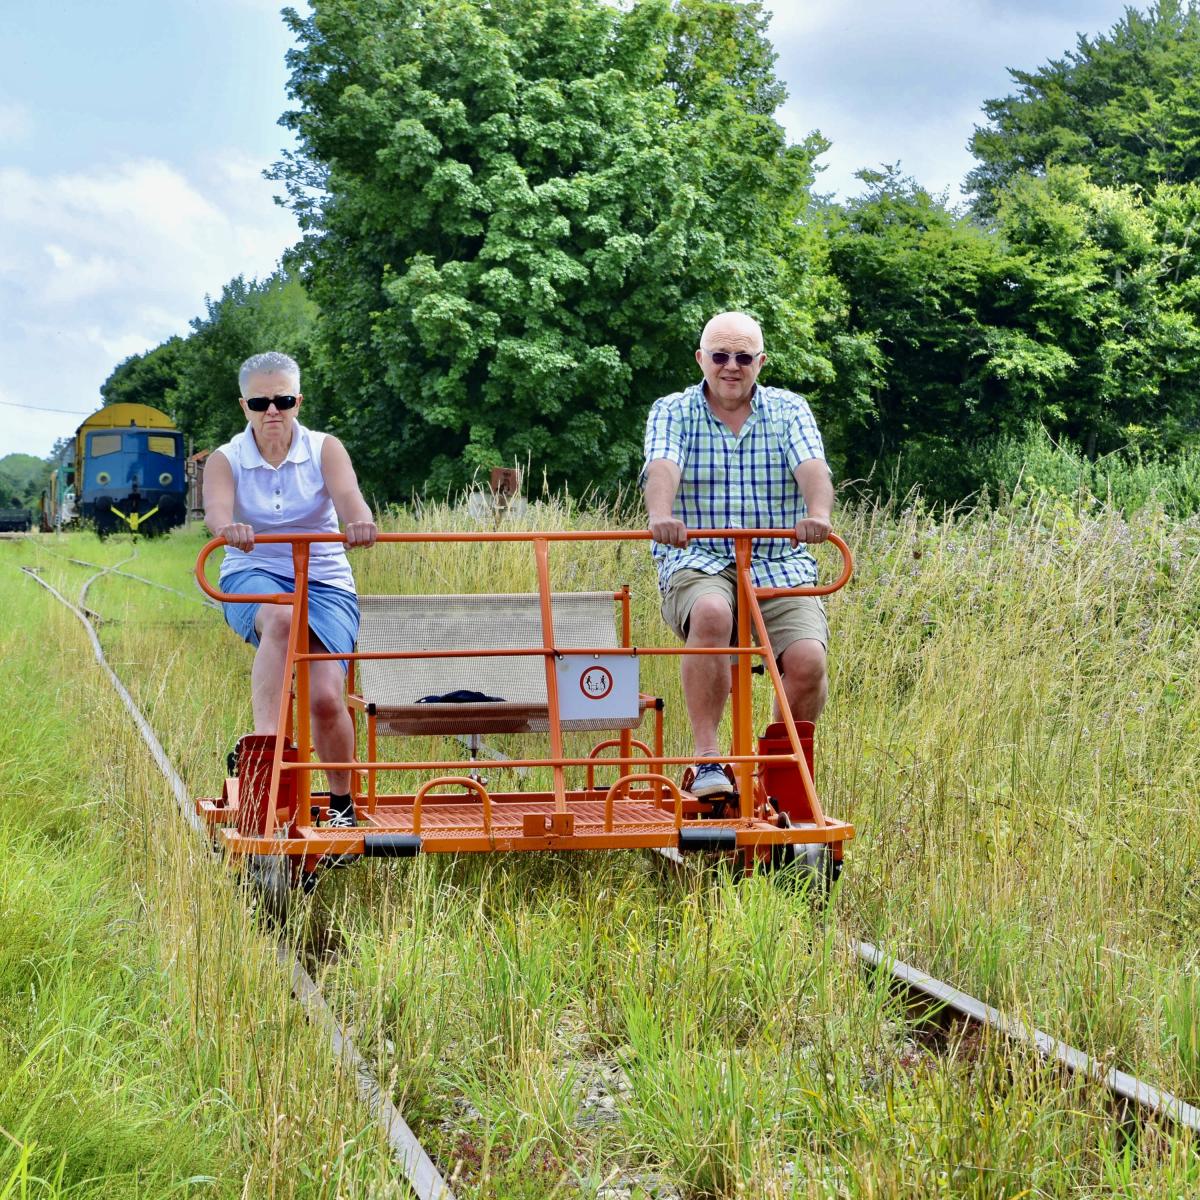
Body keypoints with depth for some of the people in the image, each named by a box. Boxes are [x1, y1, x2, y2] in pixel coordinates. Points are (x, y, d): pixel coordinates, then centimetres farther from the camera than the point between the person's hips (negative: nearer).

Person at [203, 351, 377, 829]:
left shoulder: (325, 450, 0)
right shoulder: (225, 460, 0)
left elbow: (347, 494, -21)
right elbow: (215, 506, -22)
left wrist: (359, 521, -46)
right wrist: (229, 527, -47)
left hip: (324, 582, 0)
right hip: (253, 578, 0)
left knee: (326, 697, -19)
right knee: (282, 618, -39)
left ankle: (342, 804, 5)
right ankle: (264, 738, -47)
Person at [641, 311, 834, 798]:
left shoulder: (789, 410, 9)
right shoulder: (672, 412, 6)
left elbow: (812, 468, -10)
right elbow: (662, 468, -15)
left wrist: (818, 513, -34)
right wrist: (661, 515, -38)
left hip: (780, 566, 1)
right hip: (698, 563, -1)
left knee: (807, 659, -24)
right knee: (711, 614, -37)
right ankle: (707, 759, -30)